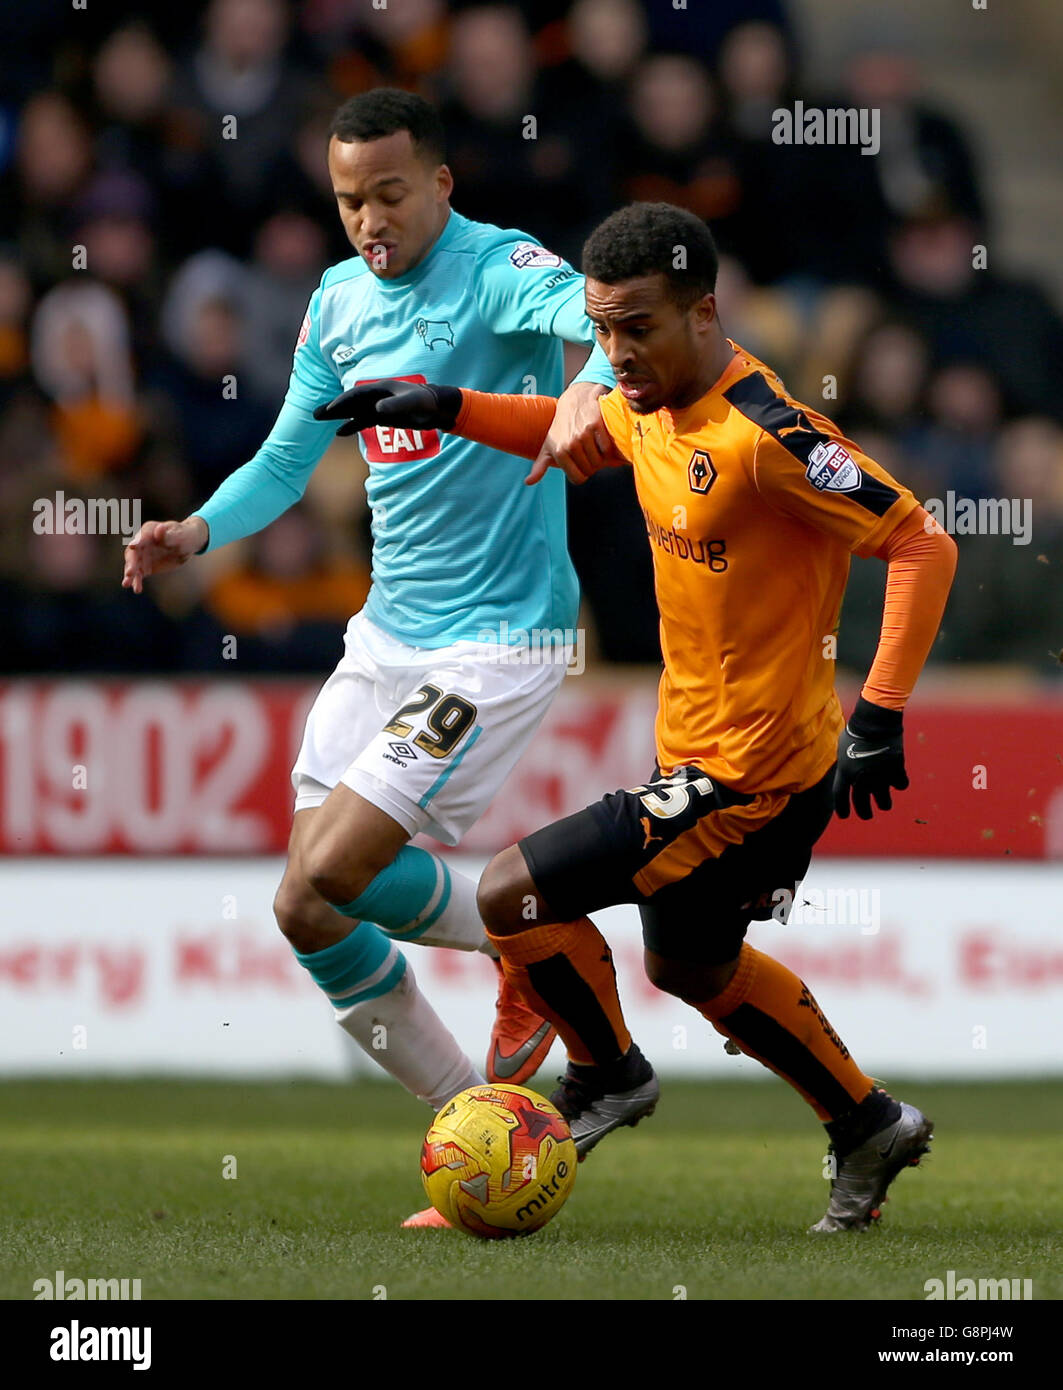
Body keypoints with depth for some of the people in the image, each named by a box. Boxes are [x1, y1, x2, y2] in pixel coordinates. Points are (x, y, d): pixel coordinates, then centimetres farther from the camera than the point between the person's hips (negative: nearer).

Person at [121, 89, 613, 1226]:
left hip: (498, 639, -8)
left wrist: (587, 392, -53)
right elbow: (289, 457, 21)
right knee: (314, 907, 1)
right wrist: (201, 531, 3)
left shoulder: (501, 271, -13)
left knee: (323, 883, -17)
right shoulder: (339, 300, 10)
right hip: (386, 634, 8)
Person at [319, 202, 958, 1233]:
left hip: (746, 777, -9)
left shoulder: (762, 434, -24)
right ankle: (869, 1129, 36)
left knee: (510, 898, -8)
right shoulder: (653, 407, 2)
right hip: (697, 752, 9)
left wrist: (878, 715, -26)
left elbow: (921, 545, -22)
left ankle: (606, 1076, 16)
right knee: (692, 967, 25)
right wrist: (446, 408, 14)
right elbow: (586, 436, 27)